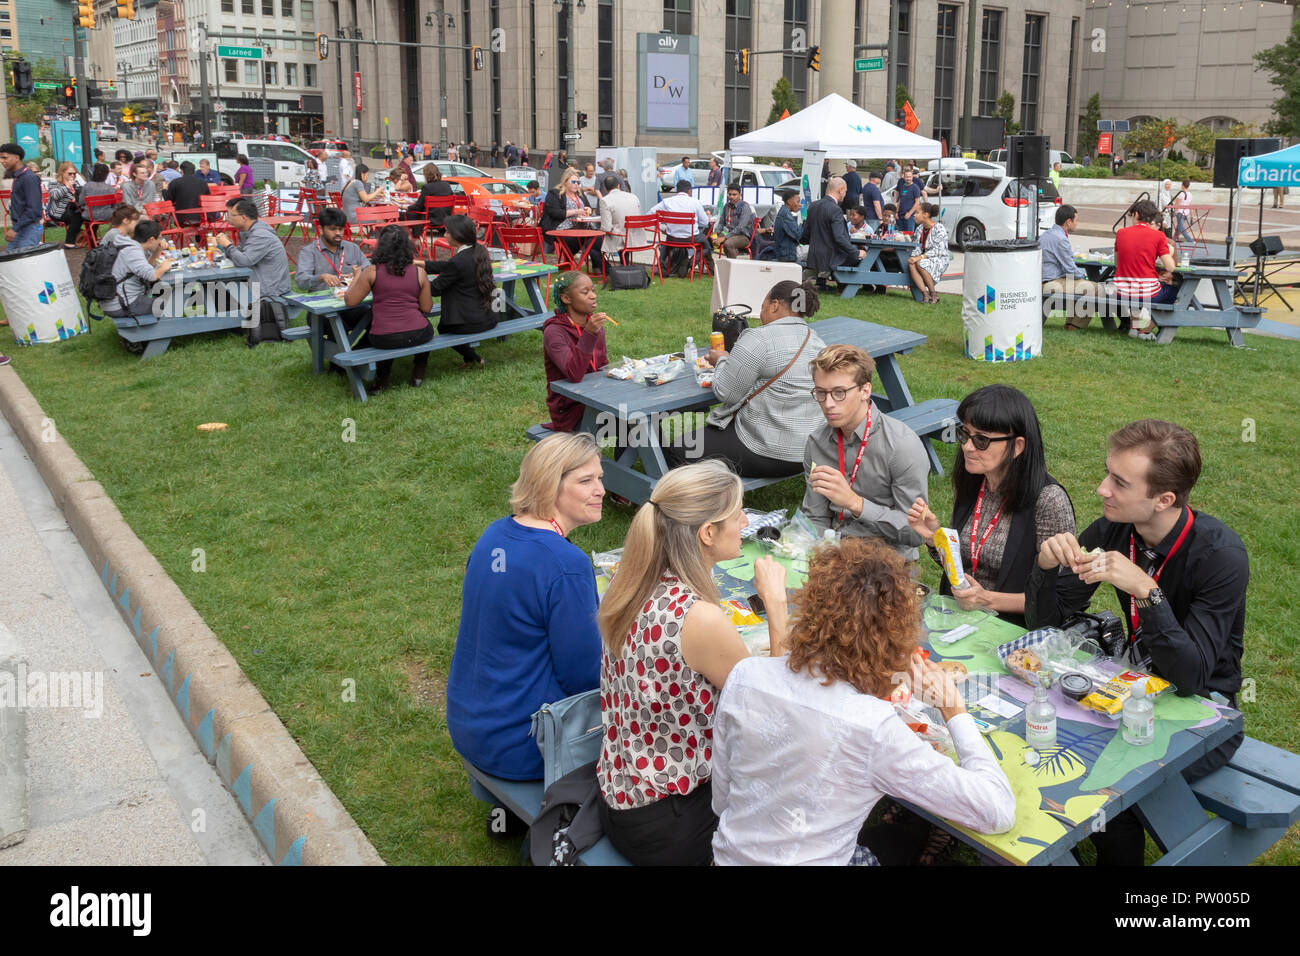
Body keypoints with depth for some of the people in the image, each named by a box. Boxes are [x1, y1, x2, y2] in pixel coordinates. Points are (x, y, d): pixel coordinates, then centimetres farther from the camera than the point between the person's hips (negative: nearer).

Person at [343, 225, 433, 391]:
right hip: (416, 335, 1)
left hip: (383, 340, 0)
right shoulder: (418, 272, -3)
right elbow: (427, 308, 3)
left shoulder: (371, 272, -6)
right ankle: (418, 374, 37)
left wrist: (357, 277, 16)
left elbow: (350, 301, 1)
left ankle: (381, 379, 27)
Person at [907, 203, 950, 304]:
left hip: (940, 260, -6)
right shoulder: (920, 228, 12)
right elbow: (918, 247, 10)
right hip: (925, 258, 6)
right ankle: (926, 294, -29)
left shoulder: (939, 228, -11)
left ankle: (934, 293, -20)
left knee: (920, 263, -34)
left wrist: (920, 257, -27)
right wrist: (913, 256, -13)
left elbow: (937, 250, -19)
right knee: (911, 264, -27)